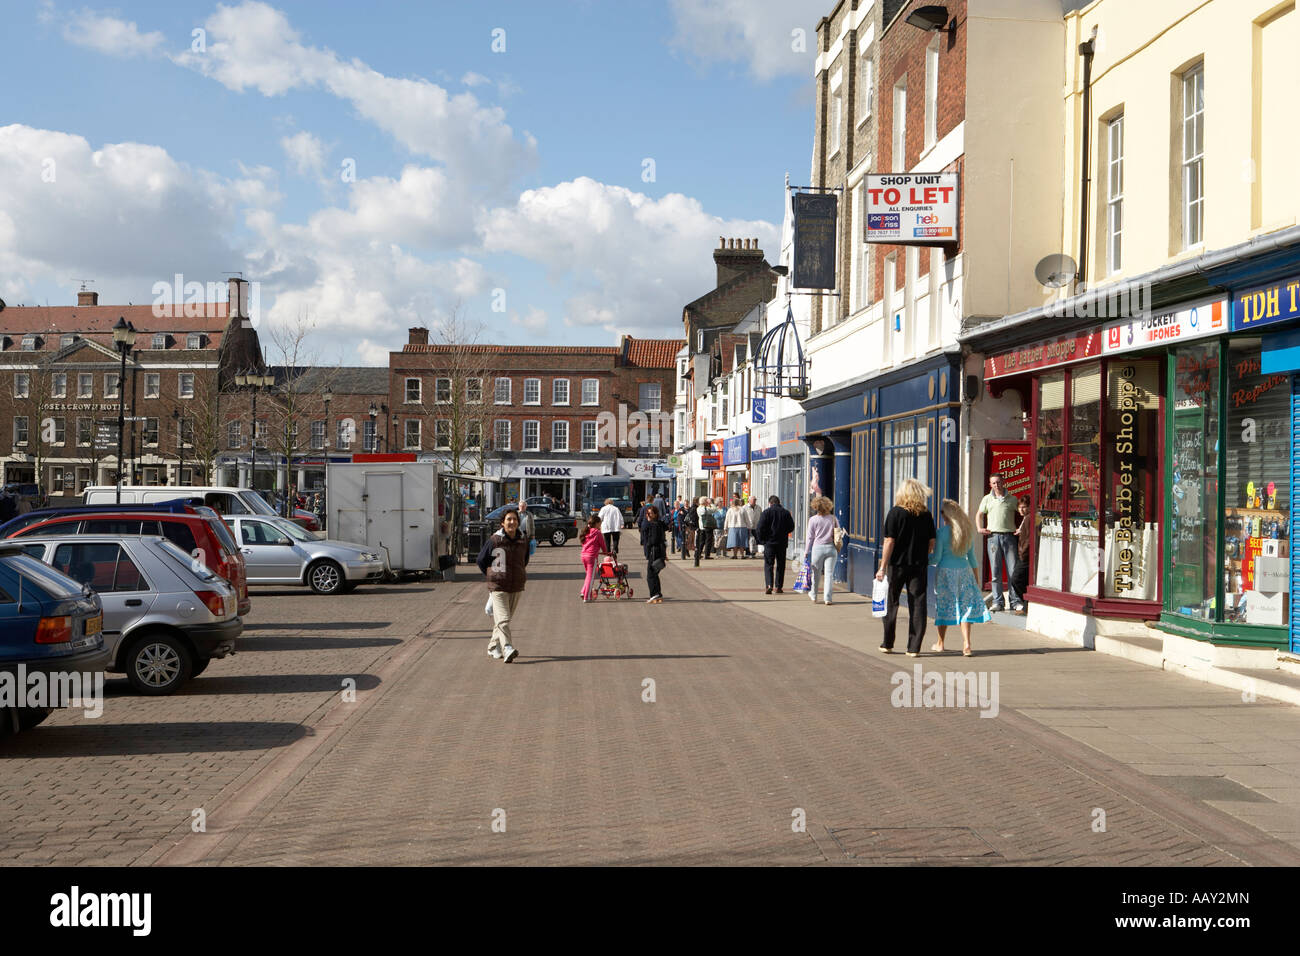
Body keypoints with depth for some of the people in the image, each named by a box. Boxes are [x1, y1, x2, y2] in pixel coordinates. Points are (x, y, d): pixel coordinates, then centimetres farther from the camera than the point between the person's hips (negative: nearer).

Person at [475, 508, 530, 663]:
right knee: (502, 619, -16)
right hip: (498, 587, -5)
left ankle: (493, 647, 27)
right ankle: (507, 649, -26)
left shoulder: (523, 541, 5)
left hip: (516, 587, 5)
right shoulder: (494, 541, -8)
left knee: (506, 619, 12)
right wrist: (491, 576, 6)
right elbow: (481, 560, 5)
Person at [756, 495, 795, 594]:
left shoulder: (766, 512, -5)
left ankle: (769, 585, -16)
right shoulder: (786, 513, 3)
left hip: (769, 542, -2)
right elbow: (791, 527, 7)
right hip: (782, 543, 2)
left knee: (768, 564, 0)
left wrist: (761, 539, 3)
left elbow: (760, 528, -9)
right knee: (780, 565, 10)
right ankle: (779, 587, 11)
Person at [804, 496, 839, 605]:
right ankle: (827, 598, -1)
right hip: (831, 548, 1)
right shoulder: (833, 518, 0)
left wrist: (806, 551, 7)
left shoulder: (813, 520, -6)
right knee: (829, 574, 2)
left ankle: (813, 596, 26)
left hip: (817, 548, -1)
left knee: (816, 573, 12)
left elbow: (810, 537, -1)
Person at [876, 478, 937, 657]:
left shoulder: (896, 512, -8)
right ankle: (914, 647, 3)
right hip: (919, 565, 2)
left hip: (898, 564, -2)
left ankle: (888, 644, 18)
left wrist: (883, 567, -9)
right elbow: (931, 543, 6)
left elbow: (889, 542, -11)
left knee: (891, 604, 11)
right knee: (917, 605, 5)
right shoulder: (926, 515, 1)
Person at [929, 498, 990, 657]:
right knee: (965, 606, 5)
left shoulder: (942, 532, -11)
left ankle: (940, 643, 21)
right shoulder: (968, 531, 3)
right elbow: (972, 557, 9)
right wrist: (977, 578, 17)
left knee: (944, 607, 9)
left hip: (945, 572, -3)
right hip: (964, 571, 3)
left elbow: (936, 557, -9)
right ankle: (966, 645, -6)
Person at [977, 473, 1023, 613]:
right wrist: (980, 528, 10)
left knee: (1013, 570, -4)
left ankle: (1014, 601, 1)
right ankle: (997, 601, 5)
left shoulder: (1012, 499, 8)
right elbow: (980, 514, 25)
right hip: (994, 536, 1)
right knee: (995, 571, 0)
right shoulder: (987, 499, 12)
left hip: (1010, 536, -1)